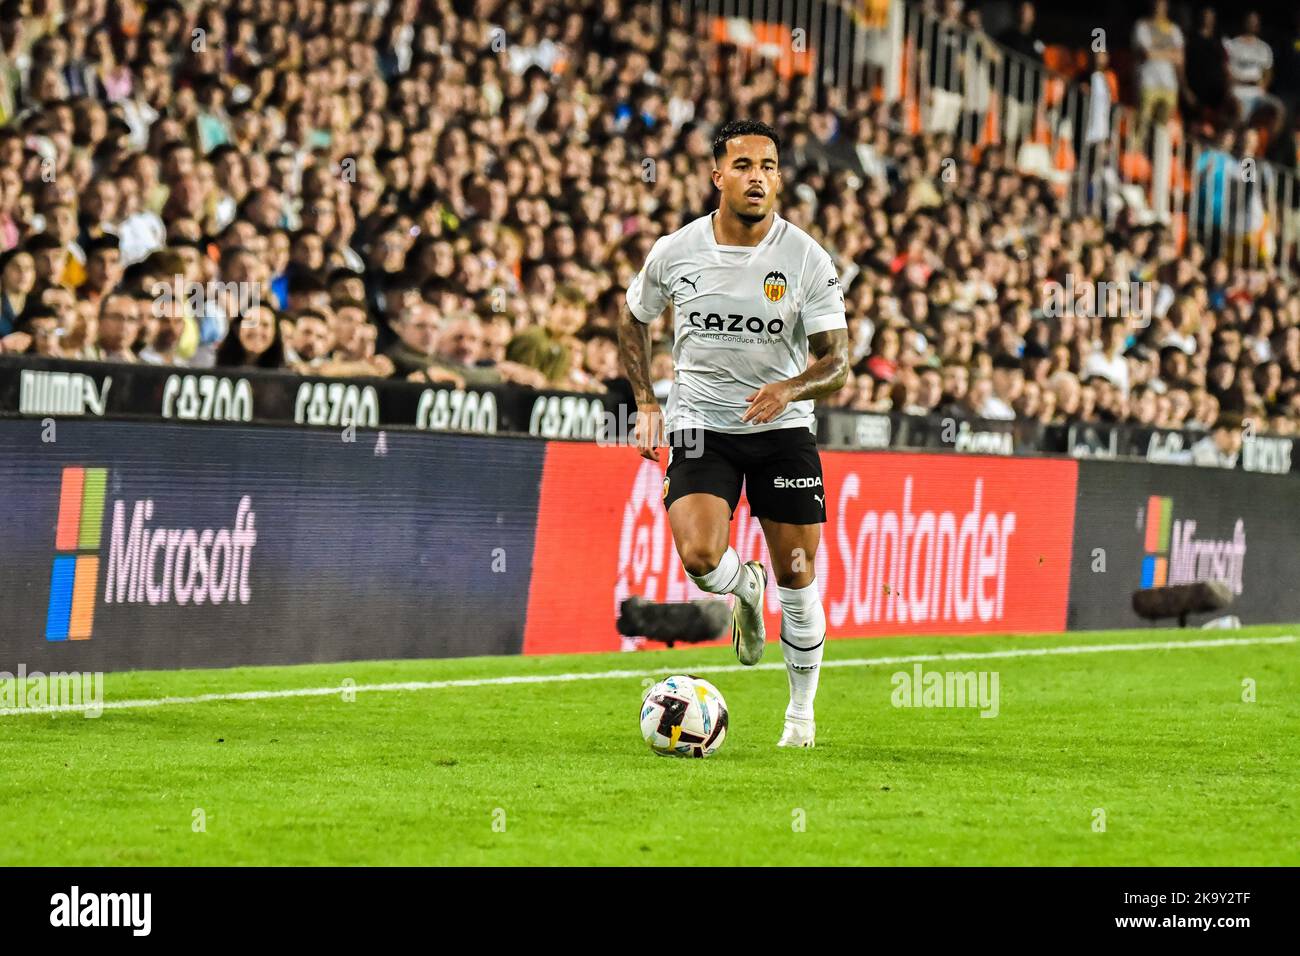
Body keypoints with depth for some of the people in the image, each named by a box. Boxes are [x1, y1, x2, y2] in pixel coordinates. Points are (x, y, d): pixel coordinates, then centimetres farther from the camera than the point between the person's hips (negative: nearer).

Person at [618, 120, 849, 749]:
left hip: (783, 428, 0)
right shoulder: (674, 252, -5)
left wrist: (789, 389, -30)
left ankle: (802, 710, 24)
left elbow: (837, 363, -10)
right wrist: (646, 402, 5)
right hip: (700, 426, 0)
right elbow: (633, 321, 15)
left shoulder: (807, 260, -9)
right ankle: (745, 588, 15)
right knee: (699, 556, -23)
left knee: (797, 581, 2)